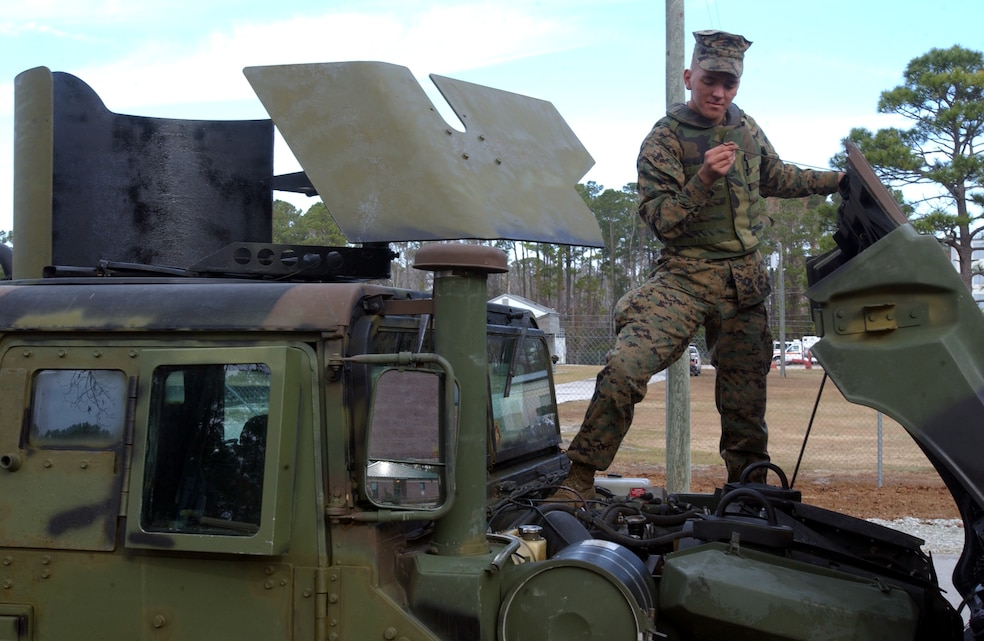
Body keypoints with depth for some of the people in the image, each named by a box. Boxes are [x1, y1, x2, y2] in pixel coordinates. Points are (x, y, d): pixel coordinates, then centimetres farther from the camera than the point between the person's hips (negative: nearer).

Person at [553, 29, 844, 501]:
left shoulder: (747, 129, 12)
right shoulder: (664, 139, -5)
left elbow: (778, 178, 31)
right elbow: (659, 220, -12)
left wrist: (842, 180, 30)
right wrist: (703, 179, -25)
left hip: (745, 282, 5)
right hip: (685, 279, -4)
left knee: (745, 400, 6)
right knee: (625, 366, -23)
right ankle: (579, 480, -14)